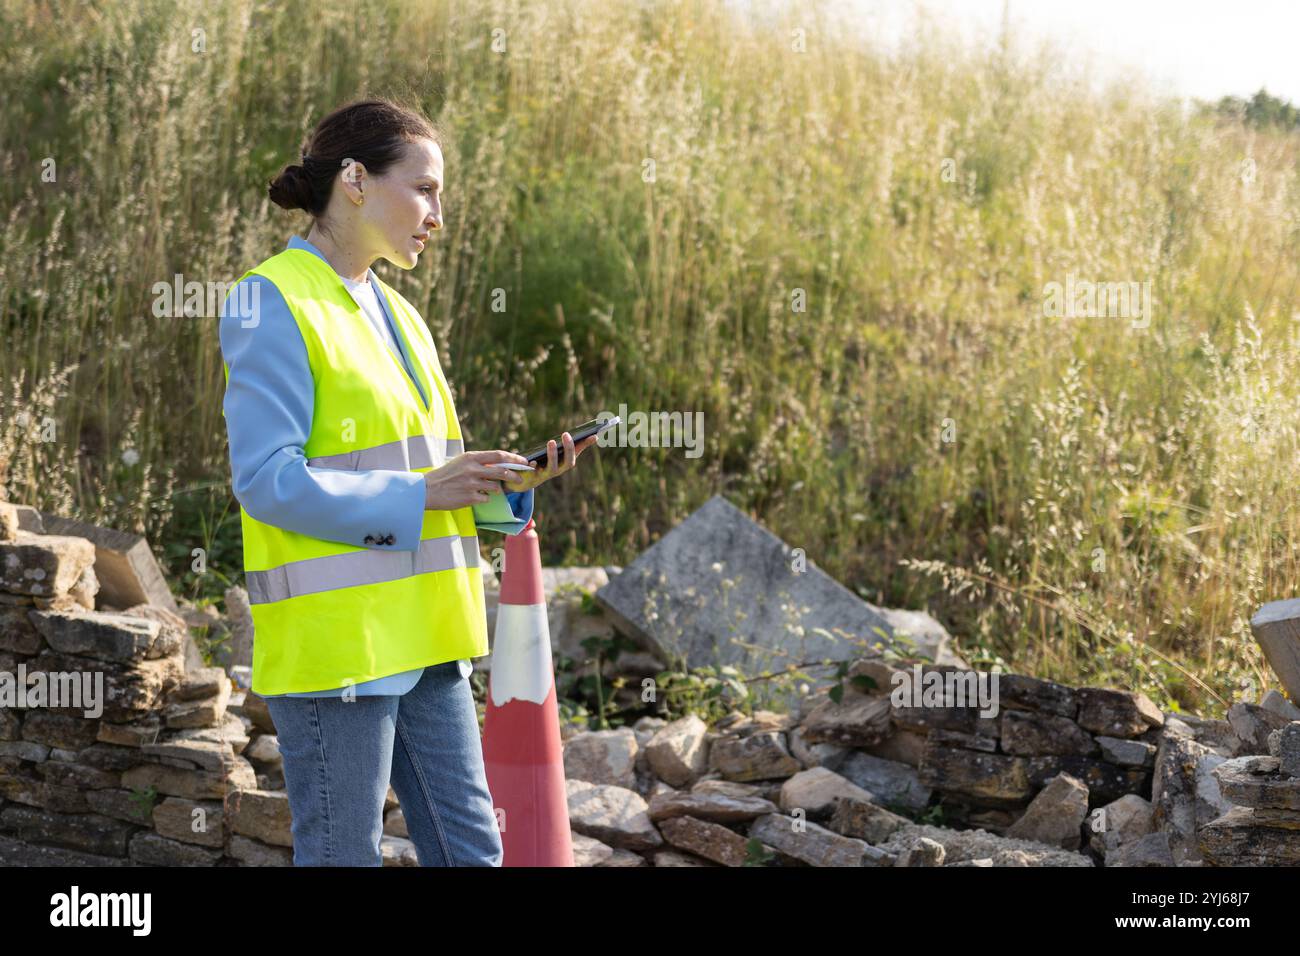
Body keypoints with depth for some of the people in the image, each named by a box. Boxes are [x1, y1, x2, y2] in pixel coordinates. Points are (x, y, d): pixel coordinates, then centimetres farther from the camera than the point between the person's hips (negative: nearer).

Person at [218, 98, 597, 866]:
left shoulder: (395, 313, 17)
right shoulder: (275, 304, -9)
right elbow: (268, 481, -17)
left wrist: (507, 482, 2)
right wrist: (419, 493, -20)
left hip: (423, 639, 8)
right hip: (335, 642, -8)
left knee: (471, 850, 11)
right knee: (345, 854, 0)